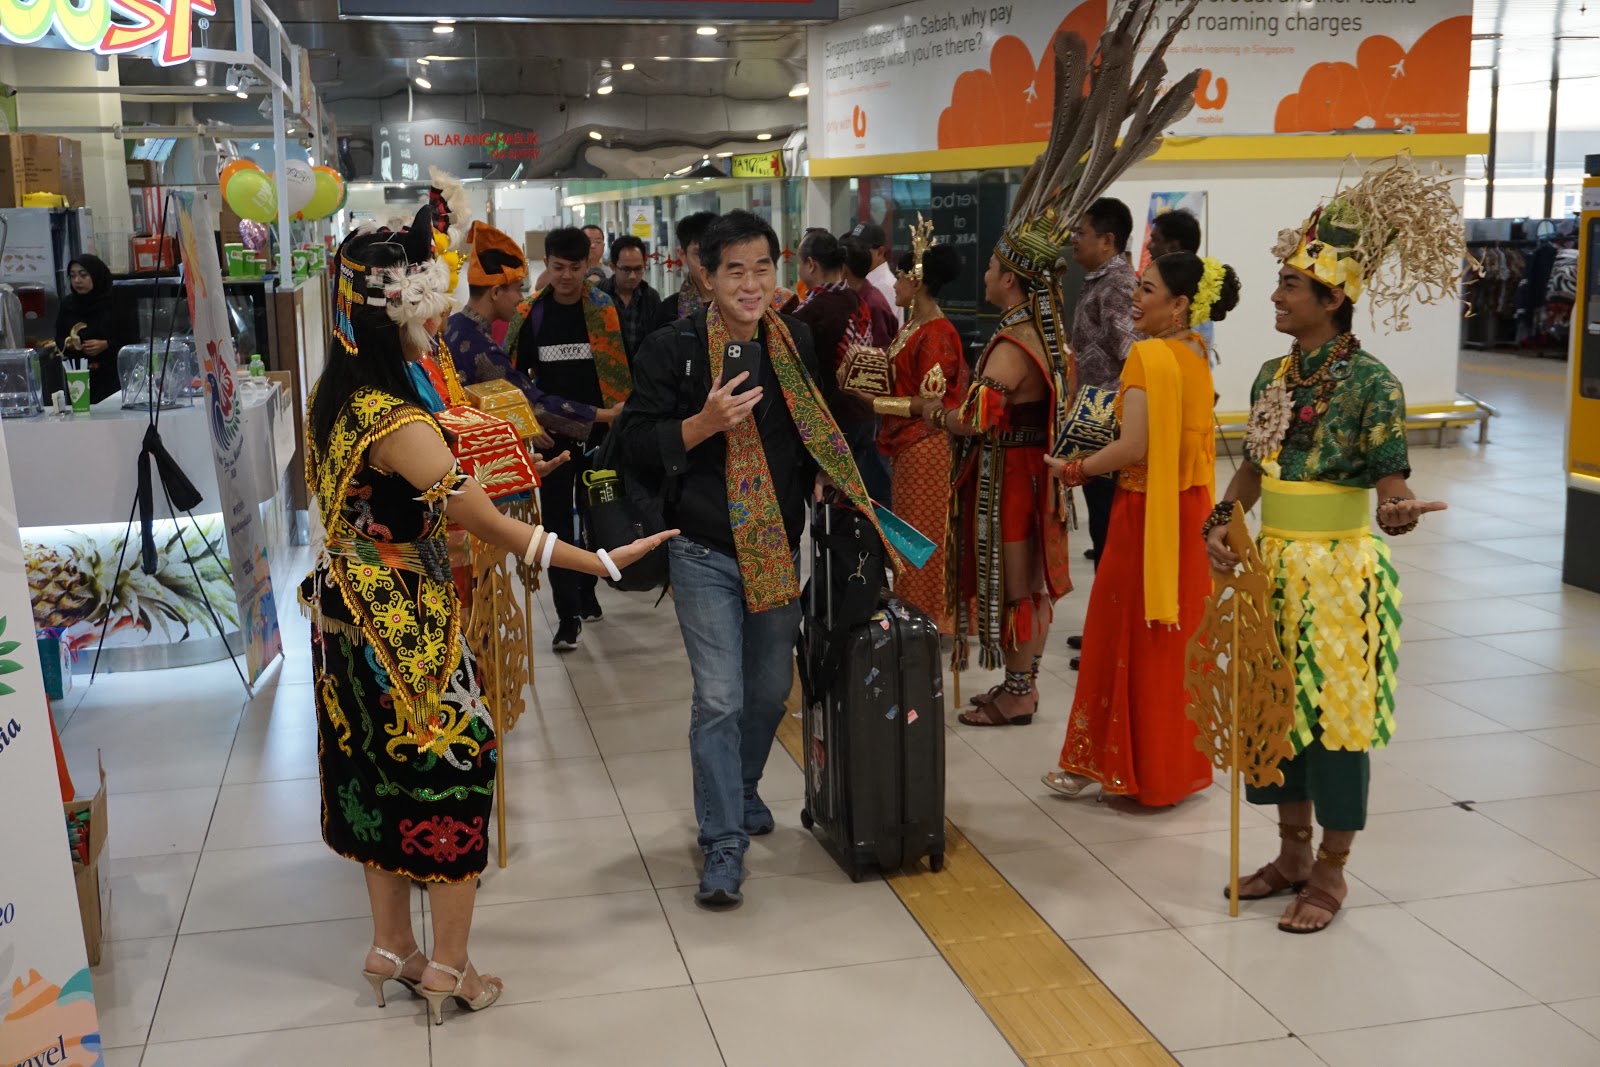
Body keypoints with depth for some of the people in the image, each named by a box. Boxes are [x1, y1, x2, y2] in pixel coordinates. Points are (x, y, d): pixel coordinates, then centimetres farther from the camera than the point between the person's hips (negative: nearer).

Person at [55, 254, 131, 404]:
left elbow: (132, 340, -3)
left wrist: (106, 345, -17)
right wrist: (67, 344, -6)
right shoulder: (67, 304, 9)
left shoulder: (115, 303, -4)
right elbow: (59, 339, 16)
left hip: (113, 377, -3)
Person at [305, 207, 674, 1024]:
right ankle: (448, 969, 18)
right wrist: (605, 562, -20)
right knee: (453, 766, 6)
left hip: (350, 612, 9)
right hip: (406, 622, -8)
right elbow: (494, 528, -24)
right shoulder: (397, 422, -26)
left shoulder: (332, 398, 1)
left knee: (379, 771, 18)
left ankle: (392, 949, 32)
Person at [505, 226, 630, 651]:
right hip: (552, 435, 0)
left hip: (600, 432, 0)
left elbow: (627, 372, 1)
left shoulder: (607, 311, -2)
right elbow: (516, 377, 8)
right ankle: (568, 613, 0)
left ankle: (585, 590, 34)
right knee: (557, 521, -2)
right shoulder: (529, 315, 1)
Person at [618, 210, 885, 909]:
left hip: (780, 548, 5)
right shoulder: (672, 349, -9)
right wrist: (703, 424, -24)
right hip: (707, 554, -5)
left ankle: (741, 791, 42)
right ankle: (723, 845, 3)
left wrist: (823, 479, 4)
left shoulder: (796, 342, 6)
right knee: (719, 700, -7)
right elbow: (635, 446, -9)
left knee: (771, 689, 16)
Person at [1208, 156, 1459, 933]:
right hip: (1275, 565, 7)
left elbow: (1390, 476, -19)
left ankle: (1330, 873, 16)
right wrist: (1221, 523, -1)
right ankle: (1292, 854, 29)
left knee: (1335, 713, 2)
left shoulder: (1370, 381, -13)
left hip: (1338, 571, -7)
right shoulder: (1272, 375, 7)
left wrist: (1395, 511, -41)